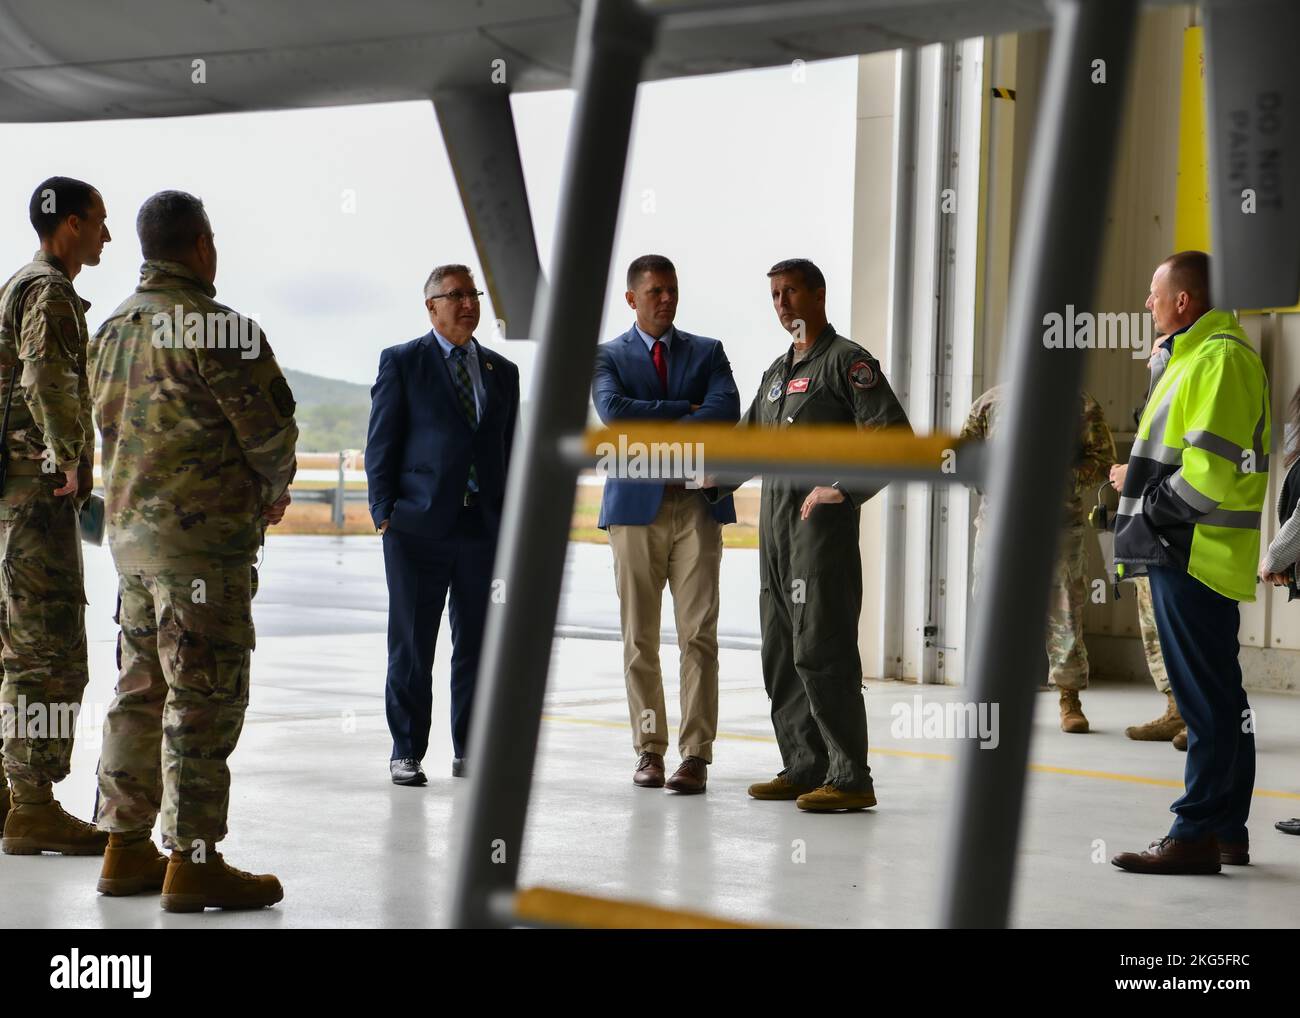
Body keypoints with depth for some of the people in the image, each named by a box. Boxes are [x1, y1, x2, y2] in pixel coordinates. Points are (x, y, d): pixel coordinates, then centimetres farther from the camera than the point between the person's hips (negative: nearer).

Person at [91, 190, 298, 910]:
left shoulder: (112, 331, 13)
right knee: (203, 699, -5)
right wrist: (274, 487, 9)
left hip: (129, 527, 9)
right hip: (203, 536, -9)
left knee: (140, 691, 14)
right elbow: (271, 429, -14)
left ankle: (127, 848, 20)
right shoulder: (215, 329, -15)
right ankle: (193, 860, -2)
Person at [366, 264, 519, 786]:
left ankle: (469, 750, 15)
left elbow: (510, 450, 17)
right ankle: (406, 753, 9)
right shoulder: (401, 362, 3)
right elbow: (380, 444, 0)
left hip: (484, 527, 4)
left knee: (478, 644, 6)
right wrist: (384, 513, -7)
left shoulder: (502, 371, 15)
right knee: (411, 645, 1)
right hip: (418, 526, -4)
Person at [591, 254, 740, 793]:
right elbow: (614, 411, -12)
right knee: (639, 638, 3)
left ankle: (695, 754, -6)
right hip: (636, 506, 0)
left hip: (697, 505, 0)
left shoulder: (708, 352, 12)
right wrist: (685, 408, -9)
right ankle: (649, 749, 13)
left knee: (698, 634, -6)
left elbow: (726, 411, -7)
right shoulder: (607, 356, 8)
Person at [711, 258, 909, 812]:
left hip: (821, 520, -8)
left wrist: (843, 489, -19)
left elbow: (893, 435, -13)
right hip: (774, 520, 8)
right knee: (781, 654, 9)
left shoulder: (846, 361, -3)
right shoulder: (776, 371, 21)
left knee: (820, 650, -12)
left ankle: (850, 779, -8)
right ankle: (804, 768, 17)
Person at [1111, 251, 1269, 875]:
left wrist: (1157, 509, -12)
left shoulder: (1219, 359, -13)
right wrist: (1139, 484, 11)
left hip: (1193, 554, -11)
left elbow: (1212, 465, -22)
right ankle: (1227, 833, 20)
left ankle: (1197, 834, -7)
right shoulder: (1199, 355, 21)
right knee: (1217, 698, 13)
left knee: (1205, 699, -8)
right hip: (1186, 552, 11)